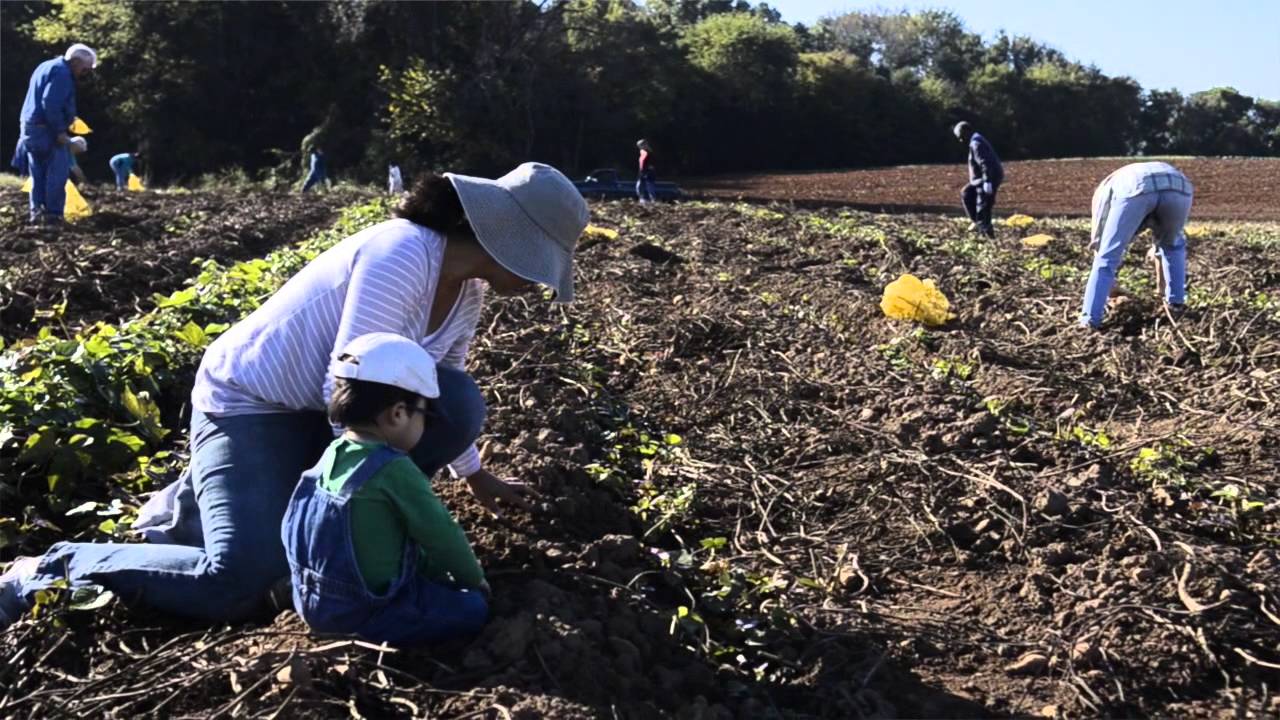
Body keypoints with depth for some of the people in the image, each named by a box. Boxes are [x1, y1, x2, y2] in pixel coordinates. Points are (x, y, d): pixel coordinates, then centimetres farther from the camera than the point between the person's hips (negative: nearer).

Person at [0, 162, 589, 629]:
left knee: (460, 404, -13)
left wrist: (475, 476, 18)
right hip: (247, 401, -9)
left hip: (319, 418, 9)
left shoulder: (467, 289, 2)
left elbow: (443, 401, 16)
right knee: (237, 585, -26)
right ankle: (56, 569, 2)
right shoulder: (403, 255, -26)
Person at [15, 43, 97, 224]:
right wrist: (60, 131, -21)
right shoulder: (61, 72, -13)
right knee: (57, 171, -8)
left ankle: (37, 210, 14)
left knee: (39, 173, 13)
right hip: (45, 130, -10)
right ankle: (53, 213, -9)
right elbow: (50, 104, -23)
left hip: (30, 127, 10)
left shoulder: (47, 67, 20)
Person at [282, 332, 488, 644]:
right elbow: (441, 535, -13)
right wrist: (473, 578, 5)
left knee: (434, 584, 27)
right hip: (363, 615, -9)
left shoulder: (334, 454, 3)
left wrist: (435, 571, 20)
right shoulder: (394, 469, -22)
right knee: (472, 607, -3)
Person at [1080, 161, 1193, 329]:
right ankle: (1175, 301, 34)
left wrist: (1108, 289, 51)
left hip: (1135, 189, -3)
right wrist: (1161, 285, 68)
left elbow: (1098, 242, 42)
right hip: (1178, 188, 3)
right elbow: (1163, 239, 57)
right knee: (1173, 245, 34)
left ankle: (1090, 317, 10)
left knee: (1107, 257, 13)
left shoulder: (1104, 190, 42)